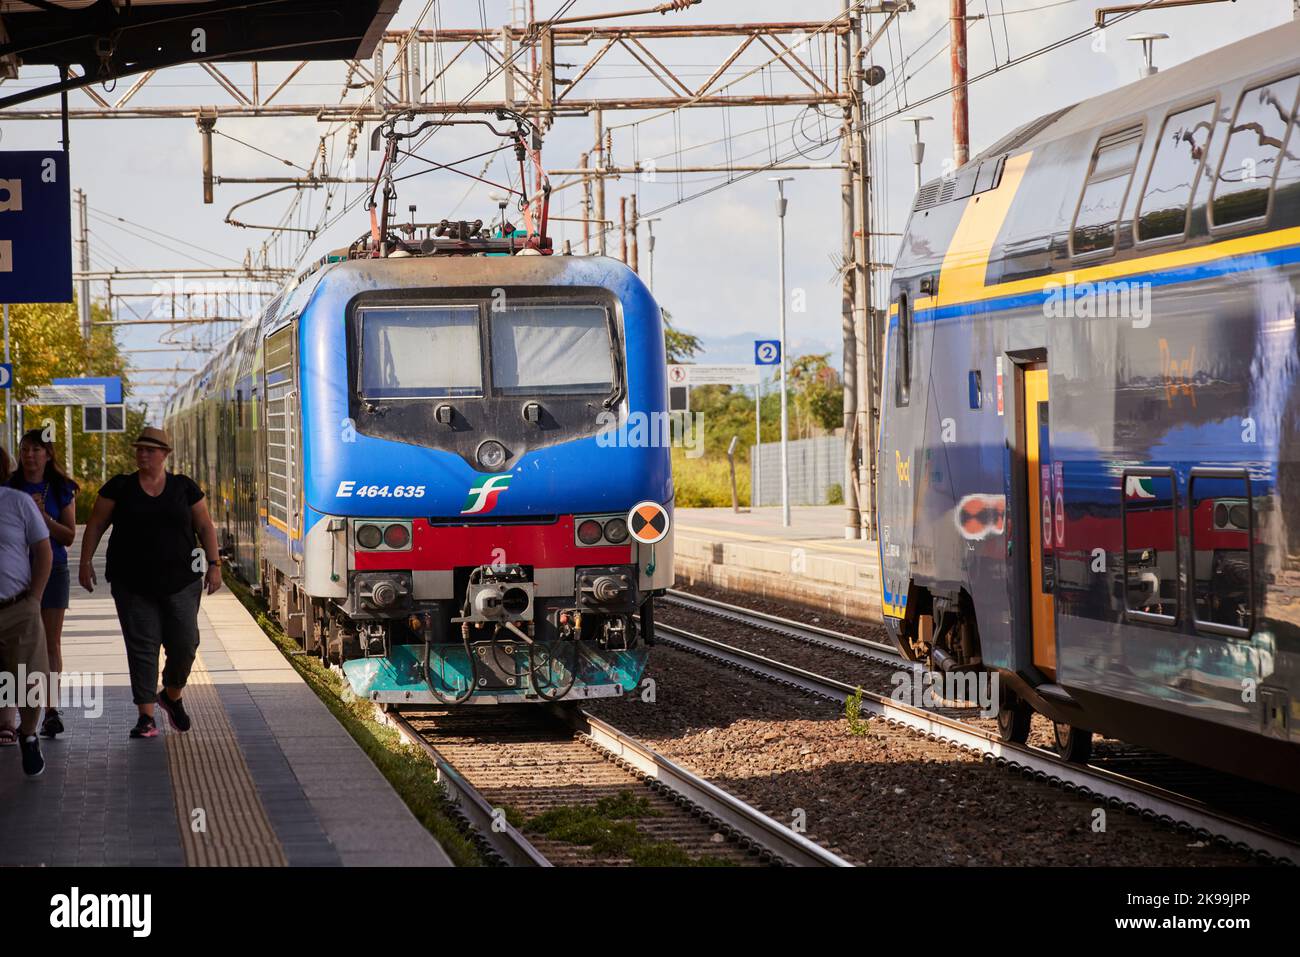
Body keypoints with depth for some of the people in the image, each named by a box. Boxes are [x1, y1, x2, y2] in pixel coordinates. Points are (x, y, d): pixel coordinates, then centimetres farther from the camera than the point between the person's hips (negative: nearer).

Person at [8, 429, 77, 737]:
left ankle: (51, 710, -4)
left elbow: (69, 536, 2)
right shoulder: (9, 488, 4)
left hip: (52, 569, 0)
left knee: (52, 643, -1)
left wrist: (44, 516, -11)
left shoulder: (61, 490, 4)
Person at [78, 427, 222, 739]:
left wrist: (214, 564, -1)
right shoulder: (120, 487, 2)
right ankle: (146, 717, -2)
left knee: (184, 643, -2)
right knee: (141, 646, -3)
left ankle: (172, 696, 27)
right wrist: (85, 562, -3)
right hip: (133, 583, -1)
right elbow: (95, 524, 4)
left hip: (180, 582, 1)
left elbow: (205, 527, 6)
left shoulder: (184, 488, 4)